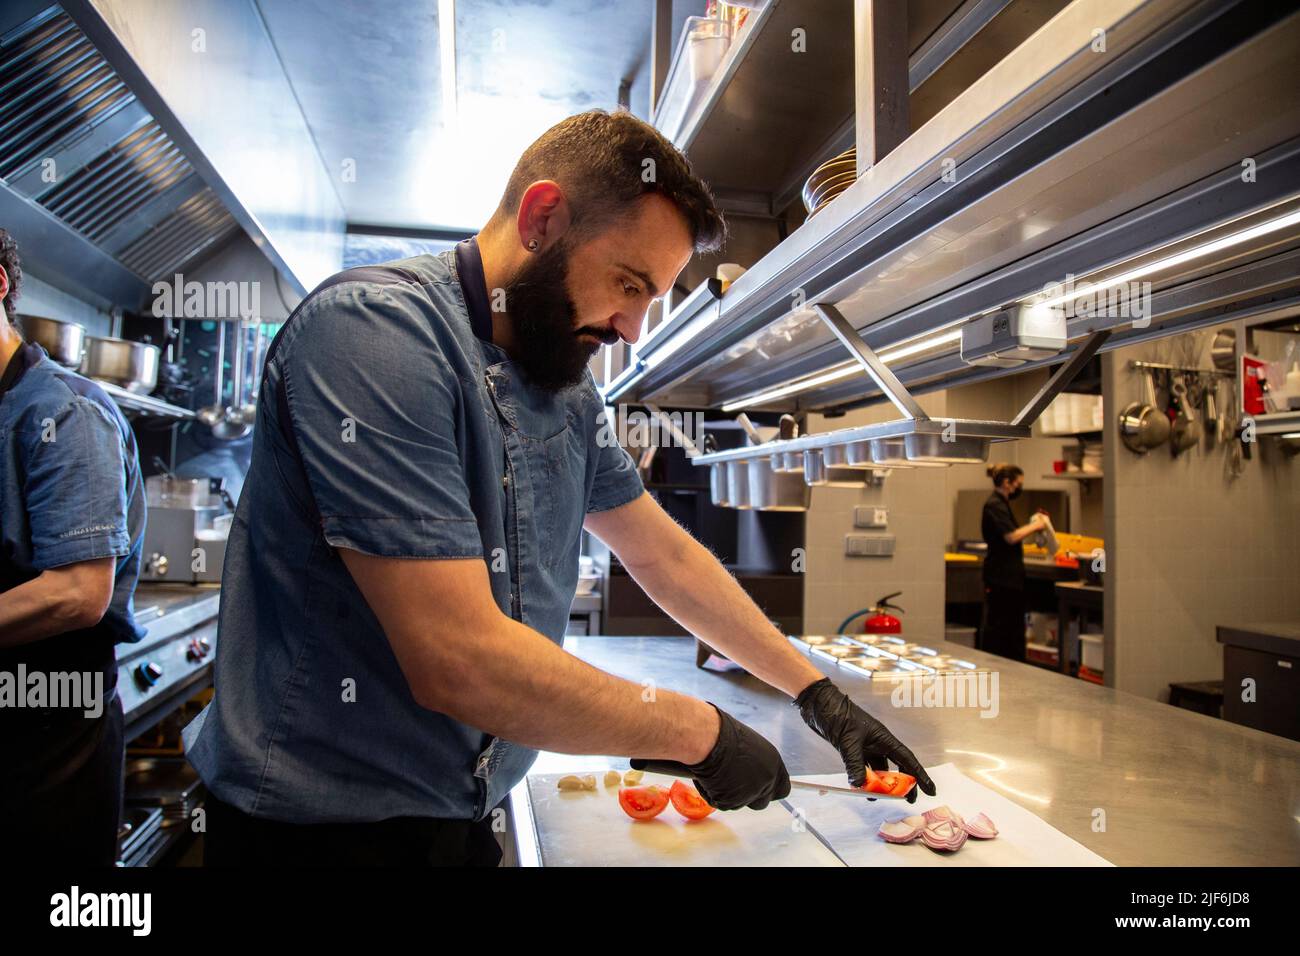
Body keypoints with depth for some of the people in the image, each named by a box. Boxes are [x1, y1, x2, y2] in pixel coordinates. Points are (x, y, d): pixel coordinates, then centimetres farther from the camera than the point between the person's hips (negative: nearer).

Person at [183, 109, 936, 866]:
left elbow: (665, 554, 11)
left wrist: (816, 693, 10)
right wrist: (701, 733, -17)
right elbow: (459, 660, -29)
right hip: (324, 828, -7)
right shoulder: (373, 330, -24)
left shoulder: (566, 391, 1)